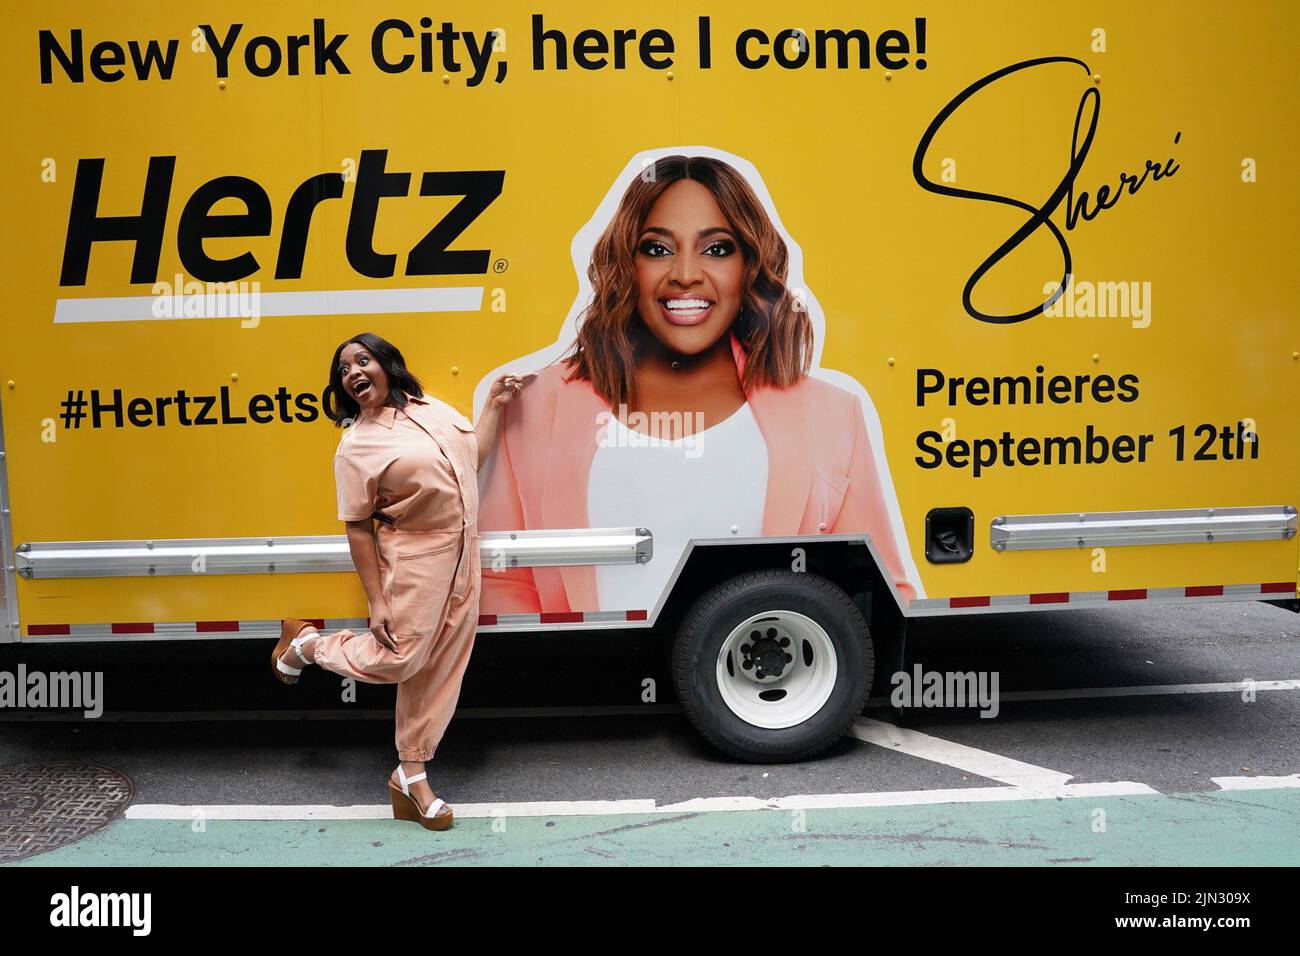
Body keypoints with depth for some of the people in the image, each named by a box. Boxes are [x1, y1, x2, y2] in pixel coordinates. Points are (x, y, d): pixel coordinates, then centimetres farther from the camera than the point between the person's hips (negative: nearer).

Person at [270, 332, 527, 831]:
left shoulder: (432, 407, 8)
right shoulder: (355, 446, -10)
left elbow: (471, 456, 21)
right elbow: (358, 529, -11)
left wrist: (495, 404, 15)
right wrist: (377, 602, -13)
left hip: (463, 556, 6)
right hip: (415, 561, -6)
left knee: (439, 671, 10)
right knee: (393, 661, -2)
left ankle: (411, 777, 22)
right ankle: (306, 643, 25)